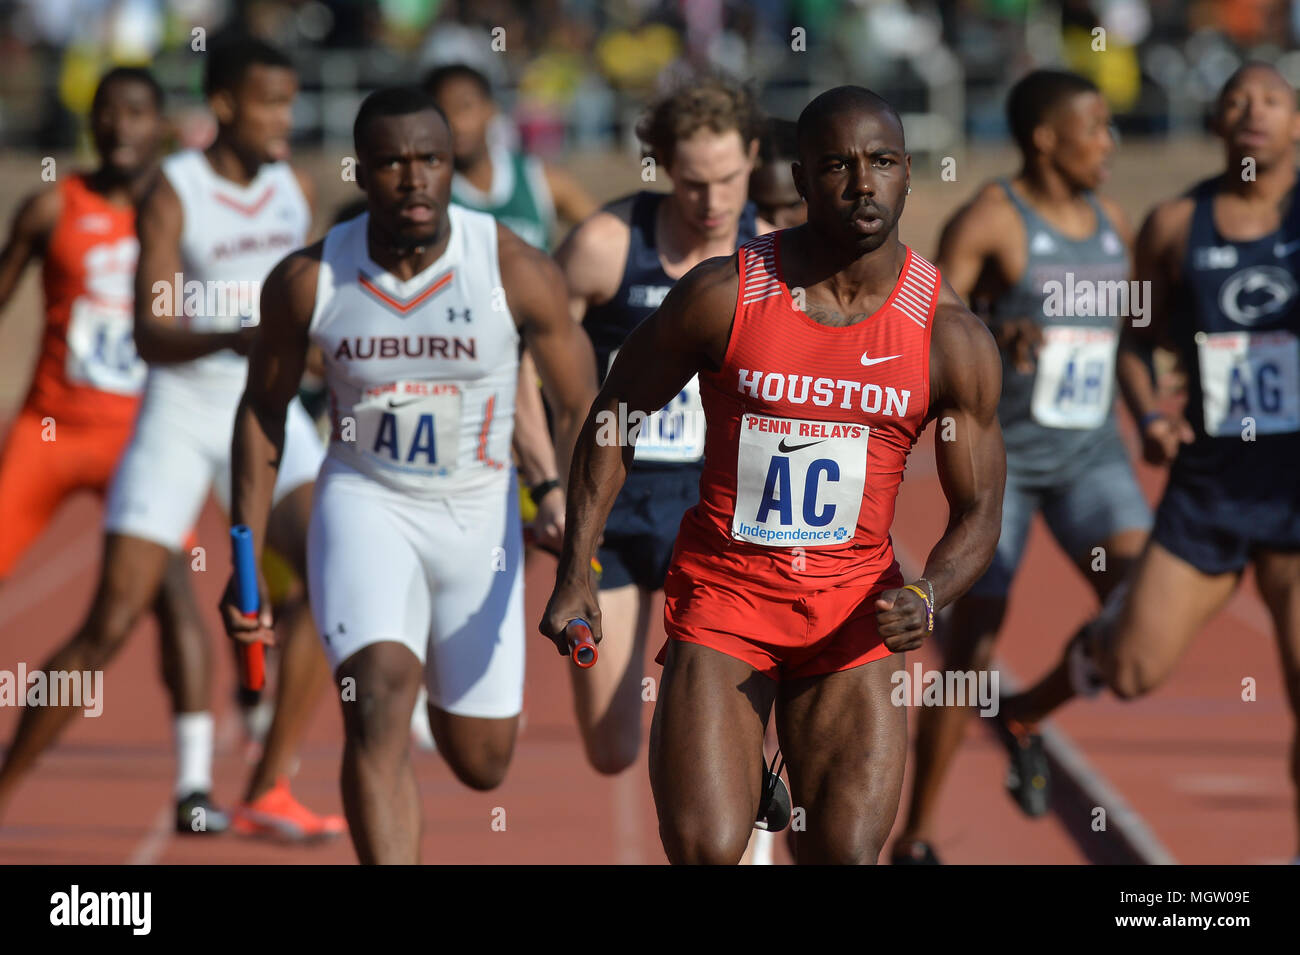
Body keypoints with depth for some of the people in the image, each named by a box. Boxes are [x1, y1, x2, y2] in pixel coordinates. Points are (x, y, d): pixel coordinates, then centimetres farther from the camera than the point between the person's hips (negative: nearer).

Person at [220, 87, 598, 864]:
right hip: (365, 505, -1)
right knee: (379, 704, -25)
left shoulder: (519, 272, -16)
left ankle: (455, 688, 51)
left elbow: (580, 408, -5)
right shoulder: (307, 282, -12)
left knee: (482, 763, 12)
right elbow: (263, 412, 3)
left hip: (481, 513, 1)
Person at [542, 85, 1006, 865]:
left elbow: (979, 513, 2)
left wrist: (928, 599, -19)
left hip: (856, 616, 1)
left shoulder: (952, 337, -3)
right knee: (706, 852, -14)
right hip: (721, 597, -1)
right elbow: (616, 417, 5)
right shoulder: (722, 295, -7)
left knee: (848, 857, -7)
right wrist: (575, 575, -2)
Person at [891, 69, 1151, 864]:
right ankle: (917, 837, 9)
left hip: (1092, 457, 5)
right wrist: (995, 334, -33)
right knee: (973, 648, -4)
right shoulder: (990, 219, -10)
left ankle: (1026, 719, 11)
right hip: (1001, 458, -5)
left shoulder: (1113, 223, 9)